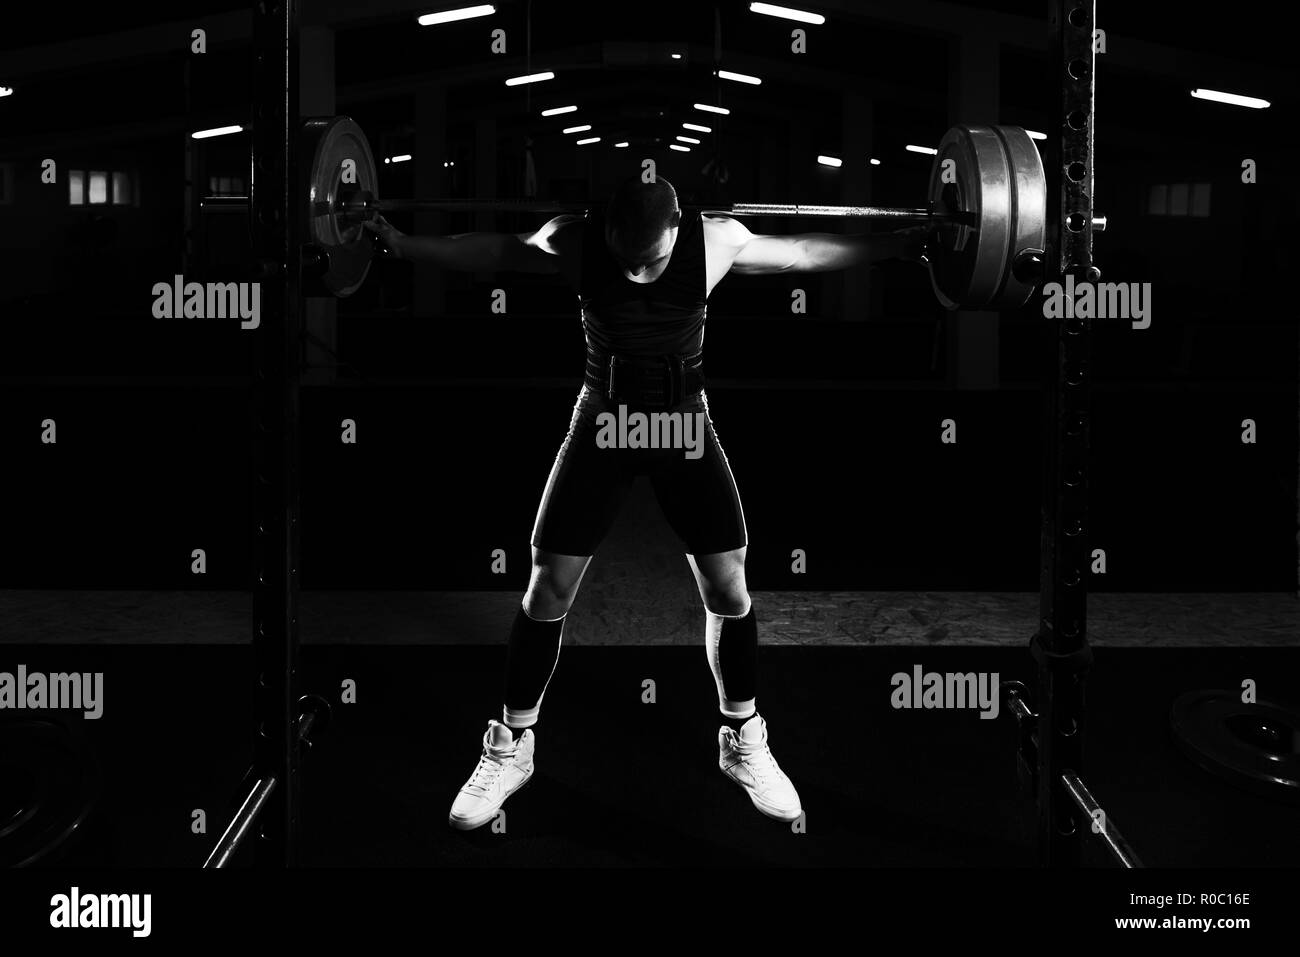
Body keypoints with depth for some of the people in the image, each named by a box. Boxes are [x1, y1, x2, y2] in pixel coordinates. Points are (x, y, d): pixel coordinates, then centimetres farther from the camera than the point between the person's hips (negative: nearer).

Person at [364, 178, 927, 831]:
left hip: (685, 424, 1)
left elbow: (804, 252, -1)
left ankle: (744, 742, 21)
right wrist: (400, 245, -5)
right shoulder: (574, 242, -18)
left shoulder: (716, 242, -17)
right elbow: (493, 251, -1)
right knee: (547, 589, -1)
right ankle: (511, 748, 17)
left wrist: (895, 245, 2)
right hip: (602, 423, 0)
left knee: (728, 587, -1)